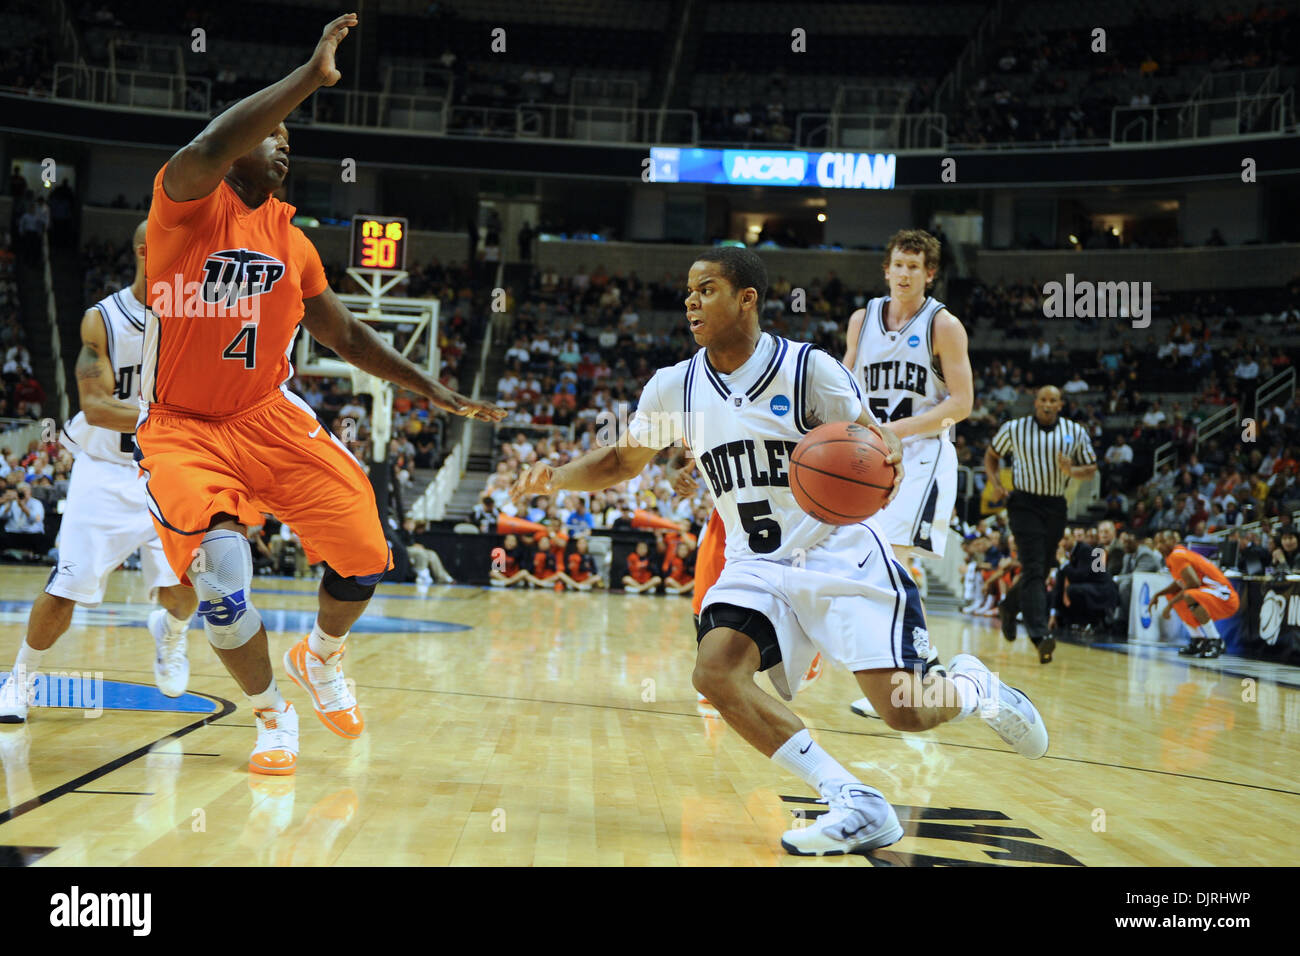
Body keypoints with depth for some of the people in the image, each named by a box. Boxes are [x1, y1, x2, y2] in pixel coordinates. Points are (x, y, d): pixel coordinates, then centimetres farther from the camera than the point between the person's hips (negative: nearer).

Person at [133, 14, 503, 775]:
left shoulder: (291, 240, 9)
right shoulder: (188, 200, -9)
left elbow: (345, 335, 19)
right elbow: (212, 146, -34)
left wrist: (435, 392, 15)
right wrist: (313, 74, -32)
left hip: (271, 419, 5)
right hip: (183, 428, -5)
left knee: (365, 558, -3)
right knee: (220, 572, -24)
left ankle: (322, 660, 30)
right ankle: (273, 716, 3)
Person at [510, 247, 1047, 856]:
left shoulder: (809, 369, -12)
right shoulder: (674, 388, 1)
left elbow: (877, 441, -5)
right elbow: (623, 461, 14)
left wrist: (885, 466, -30)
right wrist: (555, 478, -5)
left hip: (840, 554, -4)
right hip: (757, 566, 4)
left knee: (904, 709, -15)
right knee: (715, 674, -24)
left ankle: (974, 686, 24)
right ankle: (856, 806, -18)